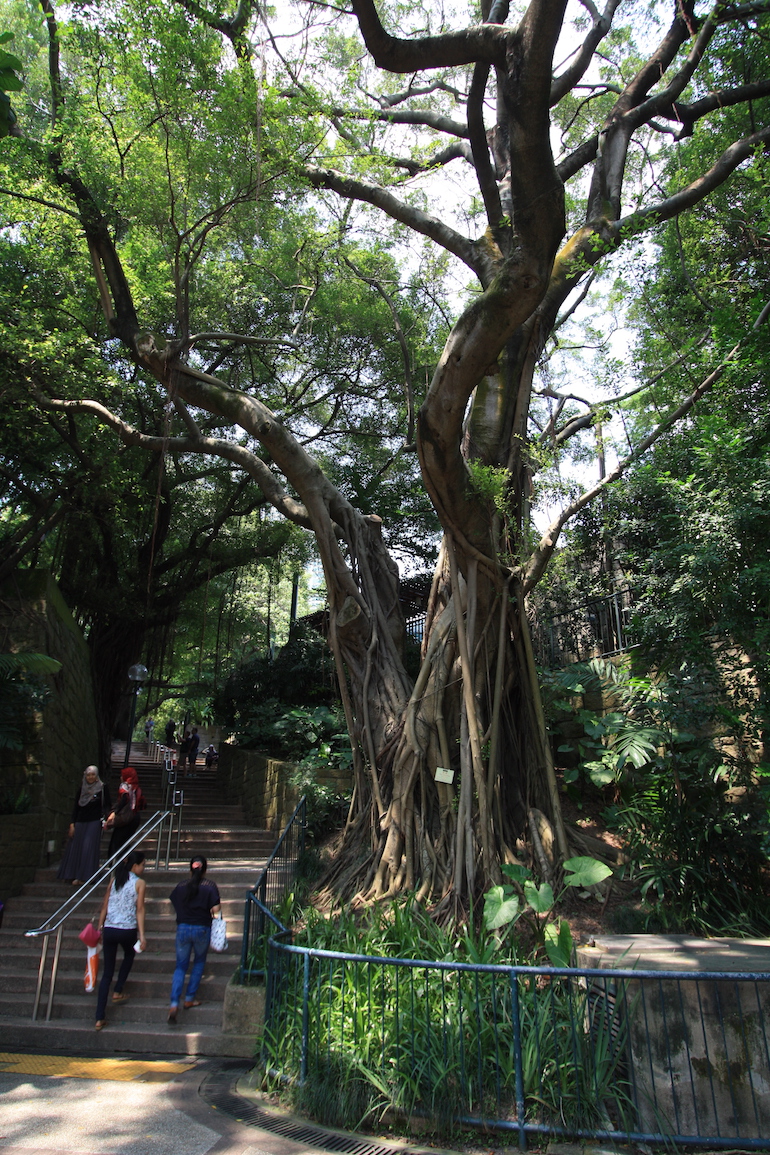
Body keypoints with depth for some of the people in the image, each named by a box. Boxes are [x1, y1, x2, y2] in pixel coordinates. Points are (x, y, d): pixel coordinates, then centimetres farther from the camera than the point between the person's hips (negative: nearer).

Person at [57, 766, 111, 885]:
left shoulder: (103, 787, -1)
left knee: (89, 848, -7)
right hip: (80, 821, 4)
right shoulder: (81, 788, 9)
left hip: (94, 822, -4)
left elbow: (106, 805, -3)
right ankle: (72, 875, 13)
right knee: (75, 847, 4)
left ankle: (86, 876, -3)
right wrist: (72, 824, 4)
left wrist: (106, 817, -20)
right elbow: (76, 806, 10)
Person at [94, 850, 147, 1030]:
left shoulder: (114, 880, 8)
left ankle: (99, 1018, 8)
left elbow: (104, 906, 10)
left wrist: (100, 928, 17)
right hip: (127, 930, -3)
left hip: (109, 930, 4)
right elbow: (139, 910, -9)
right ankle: (117, 992, 28)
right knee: (129, 955, 30)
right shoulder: (139, 883, -5)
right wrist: (141, 934, -8)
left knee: (107, 972, 10)